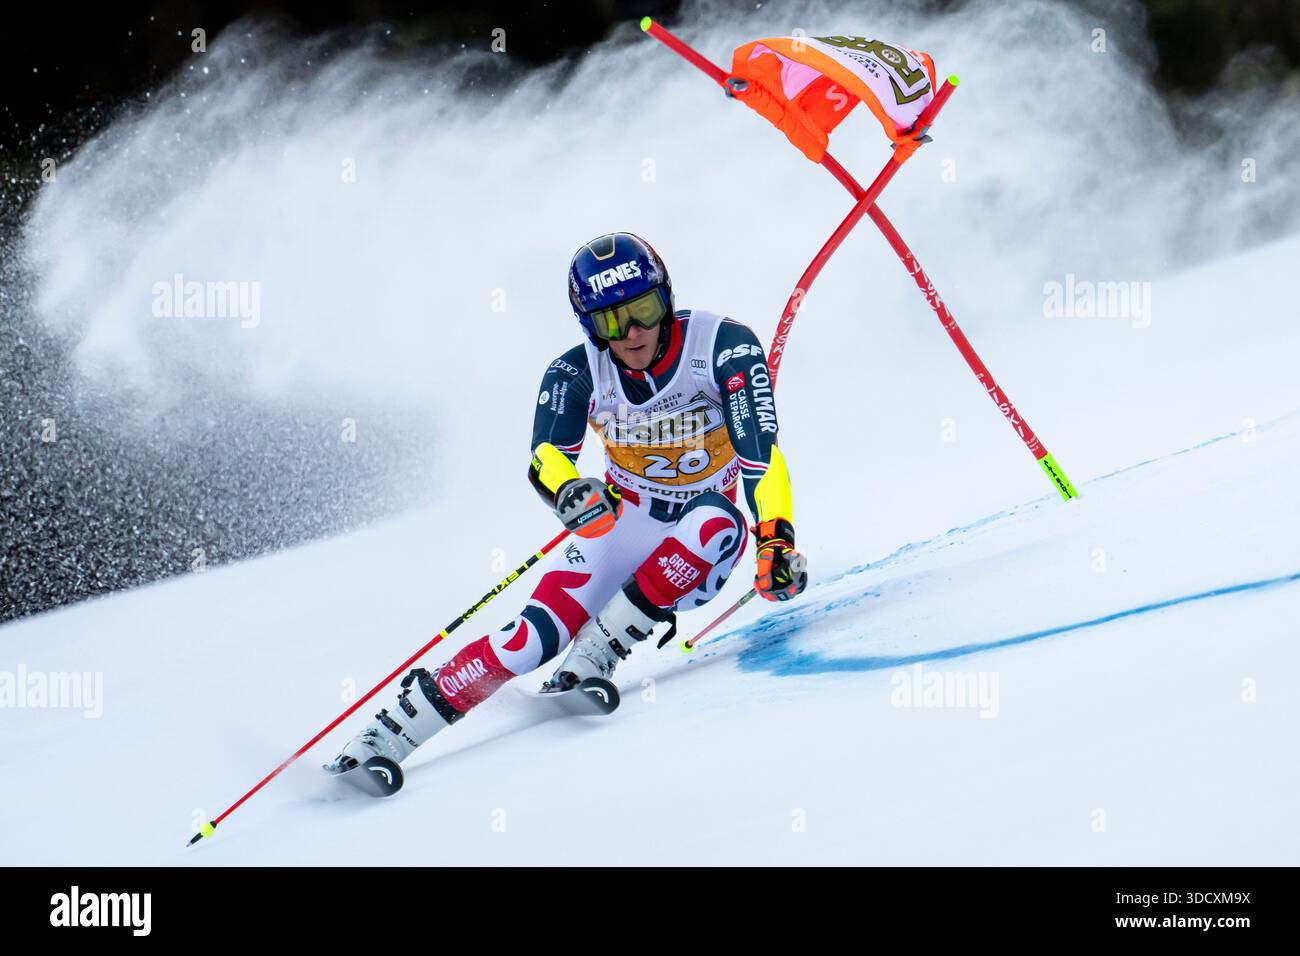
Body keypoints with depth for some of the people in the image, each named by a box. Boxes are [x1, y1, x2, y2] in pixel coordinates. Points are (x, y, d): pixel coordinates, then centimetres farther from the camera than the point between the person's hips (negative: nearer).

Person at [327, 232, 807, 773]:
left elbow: (759, 447, -25)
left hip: (698, 550, -1)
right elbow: (546, 456, -23)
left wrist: (776, 539, -40)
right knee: (542, 630, -23)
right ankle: (396, 728, -19)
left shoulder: (723, 346, -17)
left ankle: (598, 651, -25)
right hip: (625, 526, 1)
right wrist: (567, 490, -47)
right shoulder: (576, 374, -10)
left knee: (717, 520, -36)